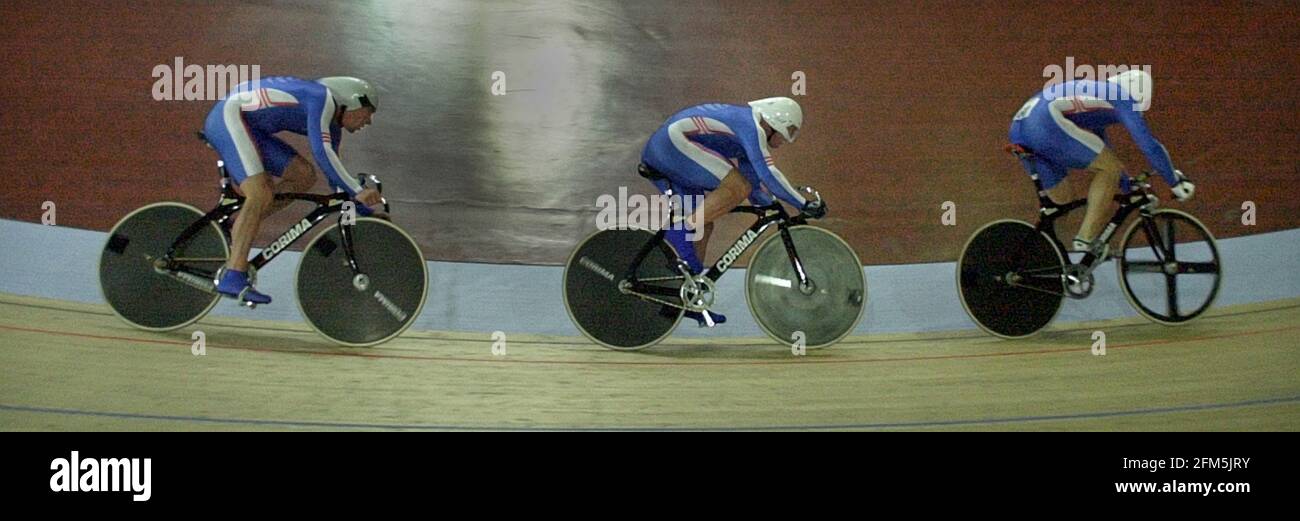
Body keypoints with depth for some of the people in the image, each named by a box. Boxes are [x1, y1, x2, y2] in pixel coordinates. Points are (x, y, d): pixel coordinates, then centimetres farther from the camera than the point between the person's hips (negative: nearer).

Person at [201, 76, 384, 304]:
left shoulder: (332, 127, 14)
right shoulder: (323, 99, -15)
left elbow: (335, 174, 21)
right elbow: (321, 153, -29)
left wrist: (362, 213, 20)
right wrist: (358, 192, -31)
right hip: (229, 116, -10)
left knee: (304, 176, 3)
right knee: (261, 195, -23)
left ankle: (234, 227, 5)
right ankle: (232, 277, -26)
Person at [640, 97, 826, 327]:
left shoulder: (744, 132, 24)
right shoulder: (752, 126, -8)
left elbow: (755, 184, 29)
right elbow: (767, 173, -18)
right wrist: (804, 204, -14)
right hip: (674, 142, -11)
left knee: (703, 224, 13)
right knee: (738, 188, -17)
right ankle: (682, 229, -17)